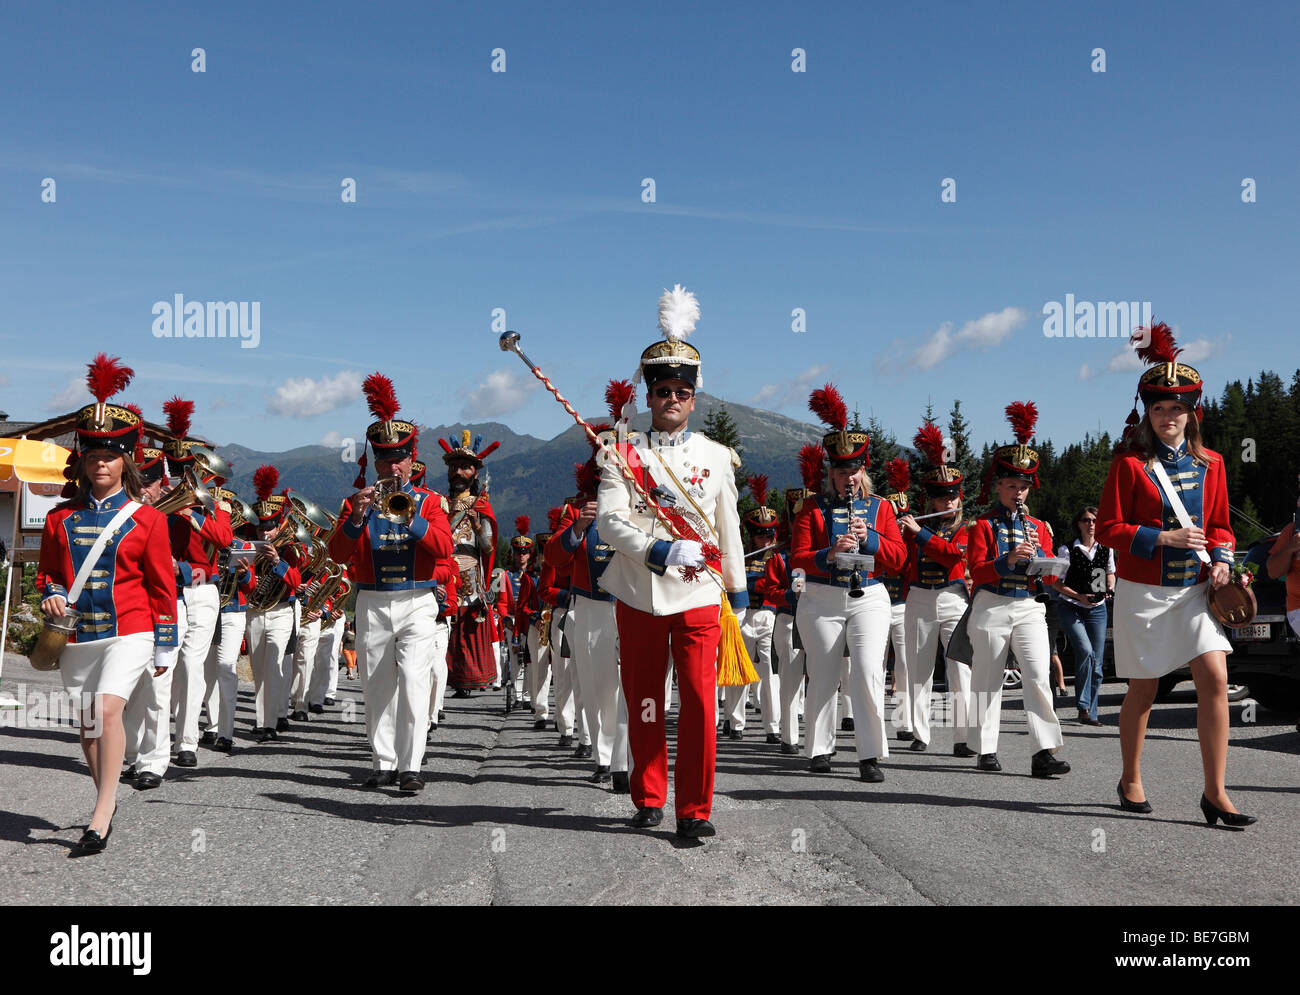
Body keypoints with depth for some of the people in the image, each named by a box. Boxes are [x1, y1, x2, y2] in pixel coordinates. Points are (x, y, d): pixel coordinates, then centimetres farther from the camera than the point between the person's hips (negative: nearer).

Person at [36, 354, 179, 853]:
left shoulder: (147, 520, -4)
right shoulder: (60, 518, 5)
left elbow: (162, 586, 0)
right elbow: (47, 571, 16)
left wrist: (165, 647, 1)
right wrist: (51, 596, -8)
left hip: (129, 633, -4)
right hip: (77, 637, 4)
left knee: (108, 708, -21)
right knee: (87, 724, 13)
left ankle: (101, 815, -17)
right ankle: (107, 797, 35)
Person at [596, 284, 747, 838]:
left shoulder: (717, 457, 7)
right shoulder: (623, 455, 2)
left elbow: (729, 530, 14)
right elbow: (608, 521, -12)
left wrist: (738, 589, 17)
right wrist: (660, 551, -26)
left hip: (699, 596, 0)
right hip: (638, 596, 0)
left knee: (699, 701, -5)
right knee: (643, 702, 9)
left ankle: (695, 809, 6)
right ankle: (649, 800, 26)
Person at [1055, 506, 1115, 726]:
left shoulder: (1105, 549, 6)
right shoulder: (1067, 550, -5)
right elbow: (1058, 584, -3)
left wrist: (1110, 589, 0)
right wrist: (1080, 597, -17)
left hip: (1097, 609, 4)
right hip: (1071, 608, -4)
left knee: (1096, 663, 1)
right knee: (1085, 651, -24)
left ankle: (1090, 713, 11)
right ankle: (1083, 706, -13)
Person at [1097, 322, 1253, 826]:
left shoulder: (1210, 463, 8)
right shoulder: (1129, 463, -5)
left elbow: (1220, 523, 15)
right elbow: (1109, 529, -7)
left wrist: (1221, 558, -4)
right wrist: (1163, 538, -19)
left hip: (1195, 589, 3)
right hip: (1144, 592, -3)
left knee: (1214, 677, -10)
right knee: (1143, 689, 6)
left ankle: (1215, 793, -2)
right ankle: (1130, 780, 26)